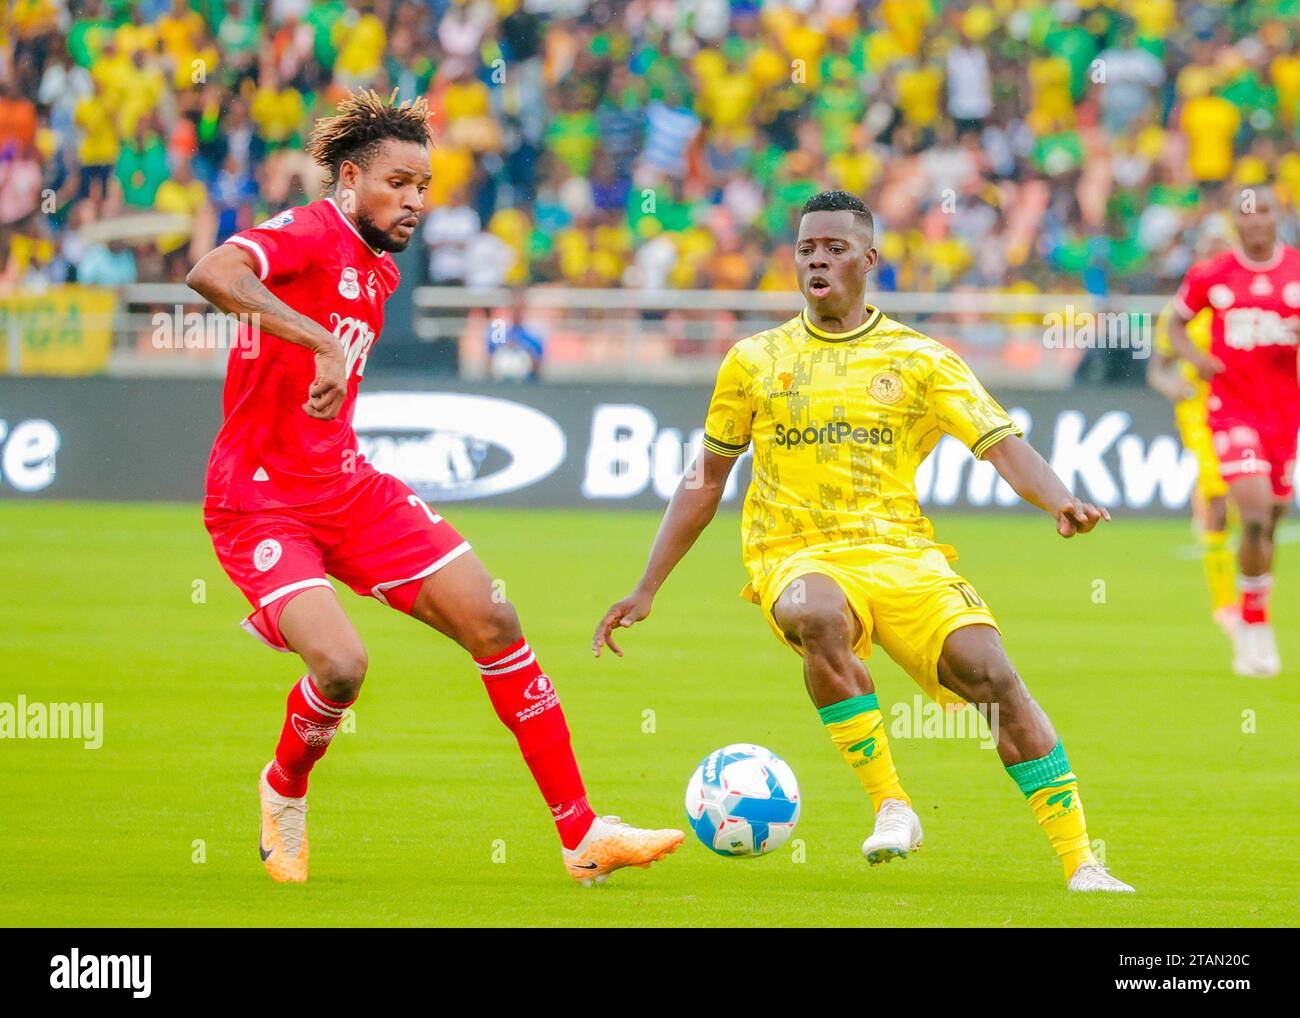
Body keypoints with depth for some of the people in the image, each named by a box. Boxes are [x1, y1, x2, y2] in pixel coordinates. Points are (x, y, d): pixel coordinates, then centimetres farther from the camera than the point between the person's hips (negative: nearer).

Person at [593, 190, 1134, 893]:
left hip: (899, 549, 1)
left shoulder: (919, 360, 7)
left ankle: (1080, 865, -14)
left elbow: (1002, 444, -2)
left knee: (990, 672, -21)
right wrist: (644, 592, 16)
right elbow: (705, 480, 18)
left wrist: (1061, 502, -23)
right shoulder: (756, 361, 11)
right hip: (795, 556, 0)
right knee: (818, 618, -38)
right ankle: (891, 807, -28)